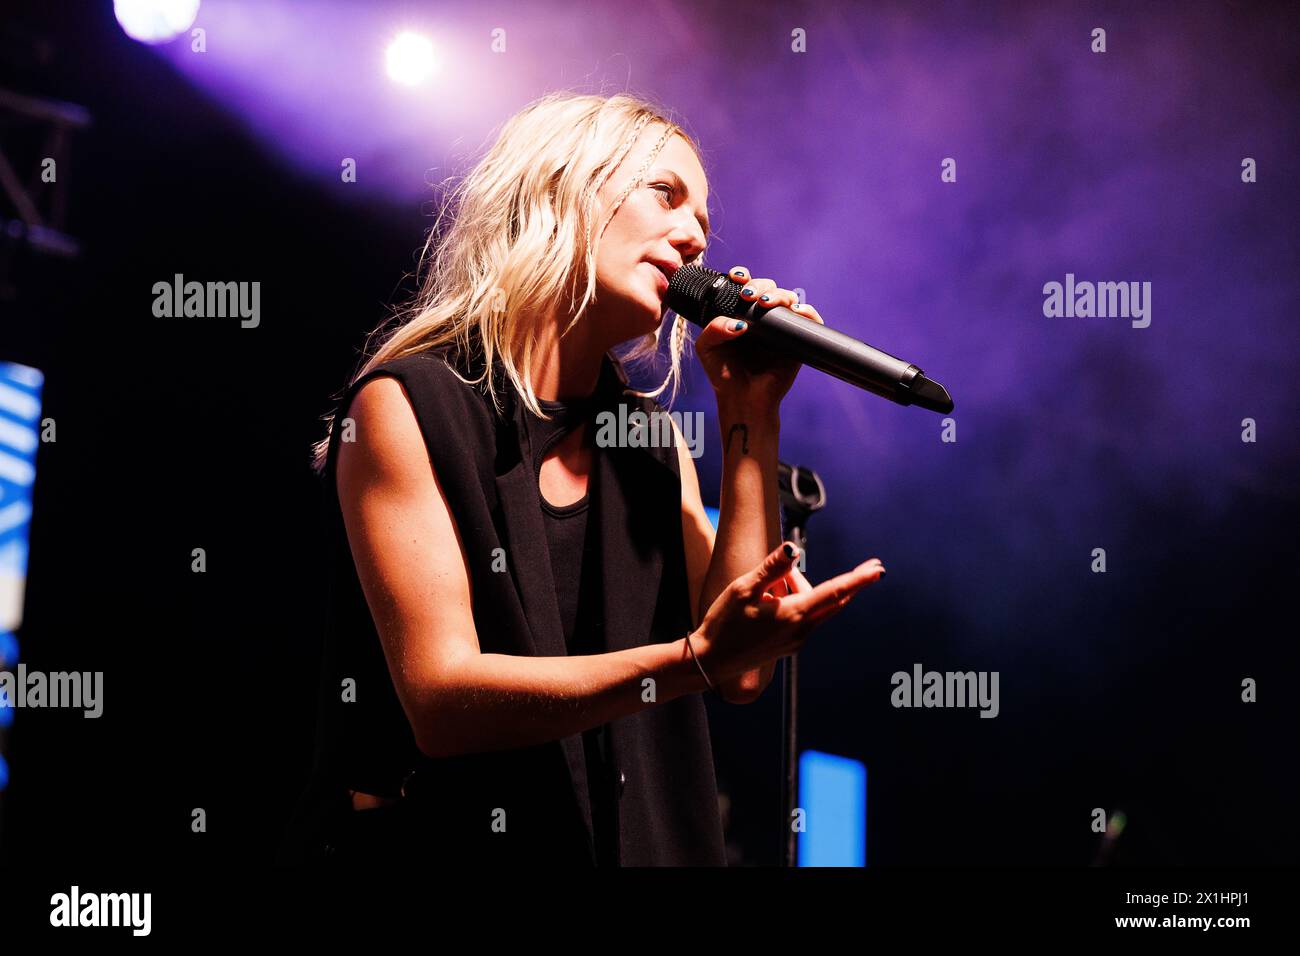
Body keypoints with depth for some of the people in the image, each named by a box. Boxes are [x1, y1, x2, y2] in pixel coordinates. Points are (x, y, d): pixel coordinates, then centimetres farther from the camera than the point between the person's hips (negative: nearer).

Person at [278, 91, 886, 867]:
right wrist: (696, 657, -25)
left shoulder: (650, 432, 12)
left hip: (633, 840, 5)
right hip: (434, 840, -5)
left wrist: (751, 416, 3)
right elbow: (441, 701, -15)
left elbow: (742, 673, 2)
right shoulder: (407, 405, -6)